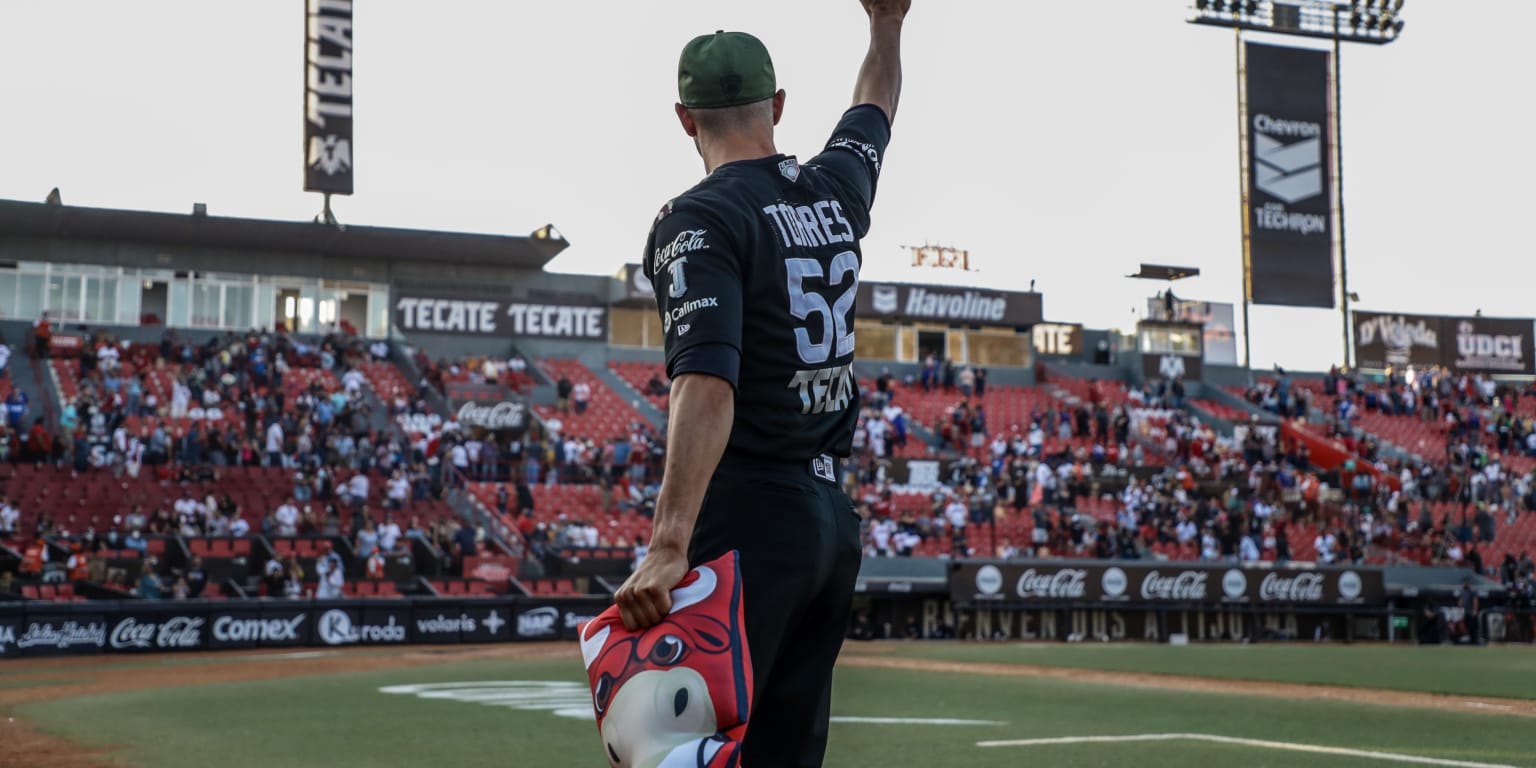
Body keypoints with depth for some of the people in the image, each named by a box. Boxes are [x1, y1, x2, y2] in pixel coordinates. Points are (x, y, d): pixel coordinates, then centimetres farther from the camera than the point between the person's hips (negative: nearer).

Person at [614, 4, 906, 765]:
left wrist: (669, 544, -32)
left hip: (747, 520, -7)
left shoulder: (699, 219, -10)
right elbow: (873, 111, 35)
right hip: (834, 520, 8)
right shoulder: (835, 191, 11)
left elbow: (708, 385, -24)